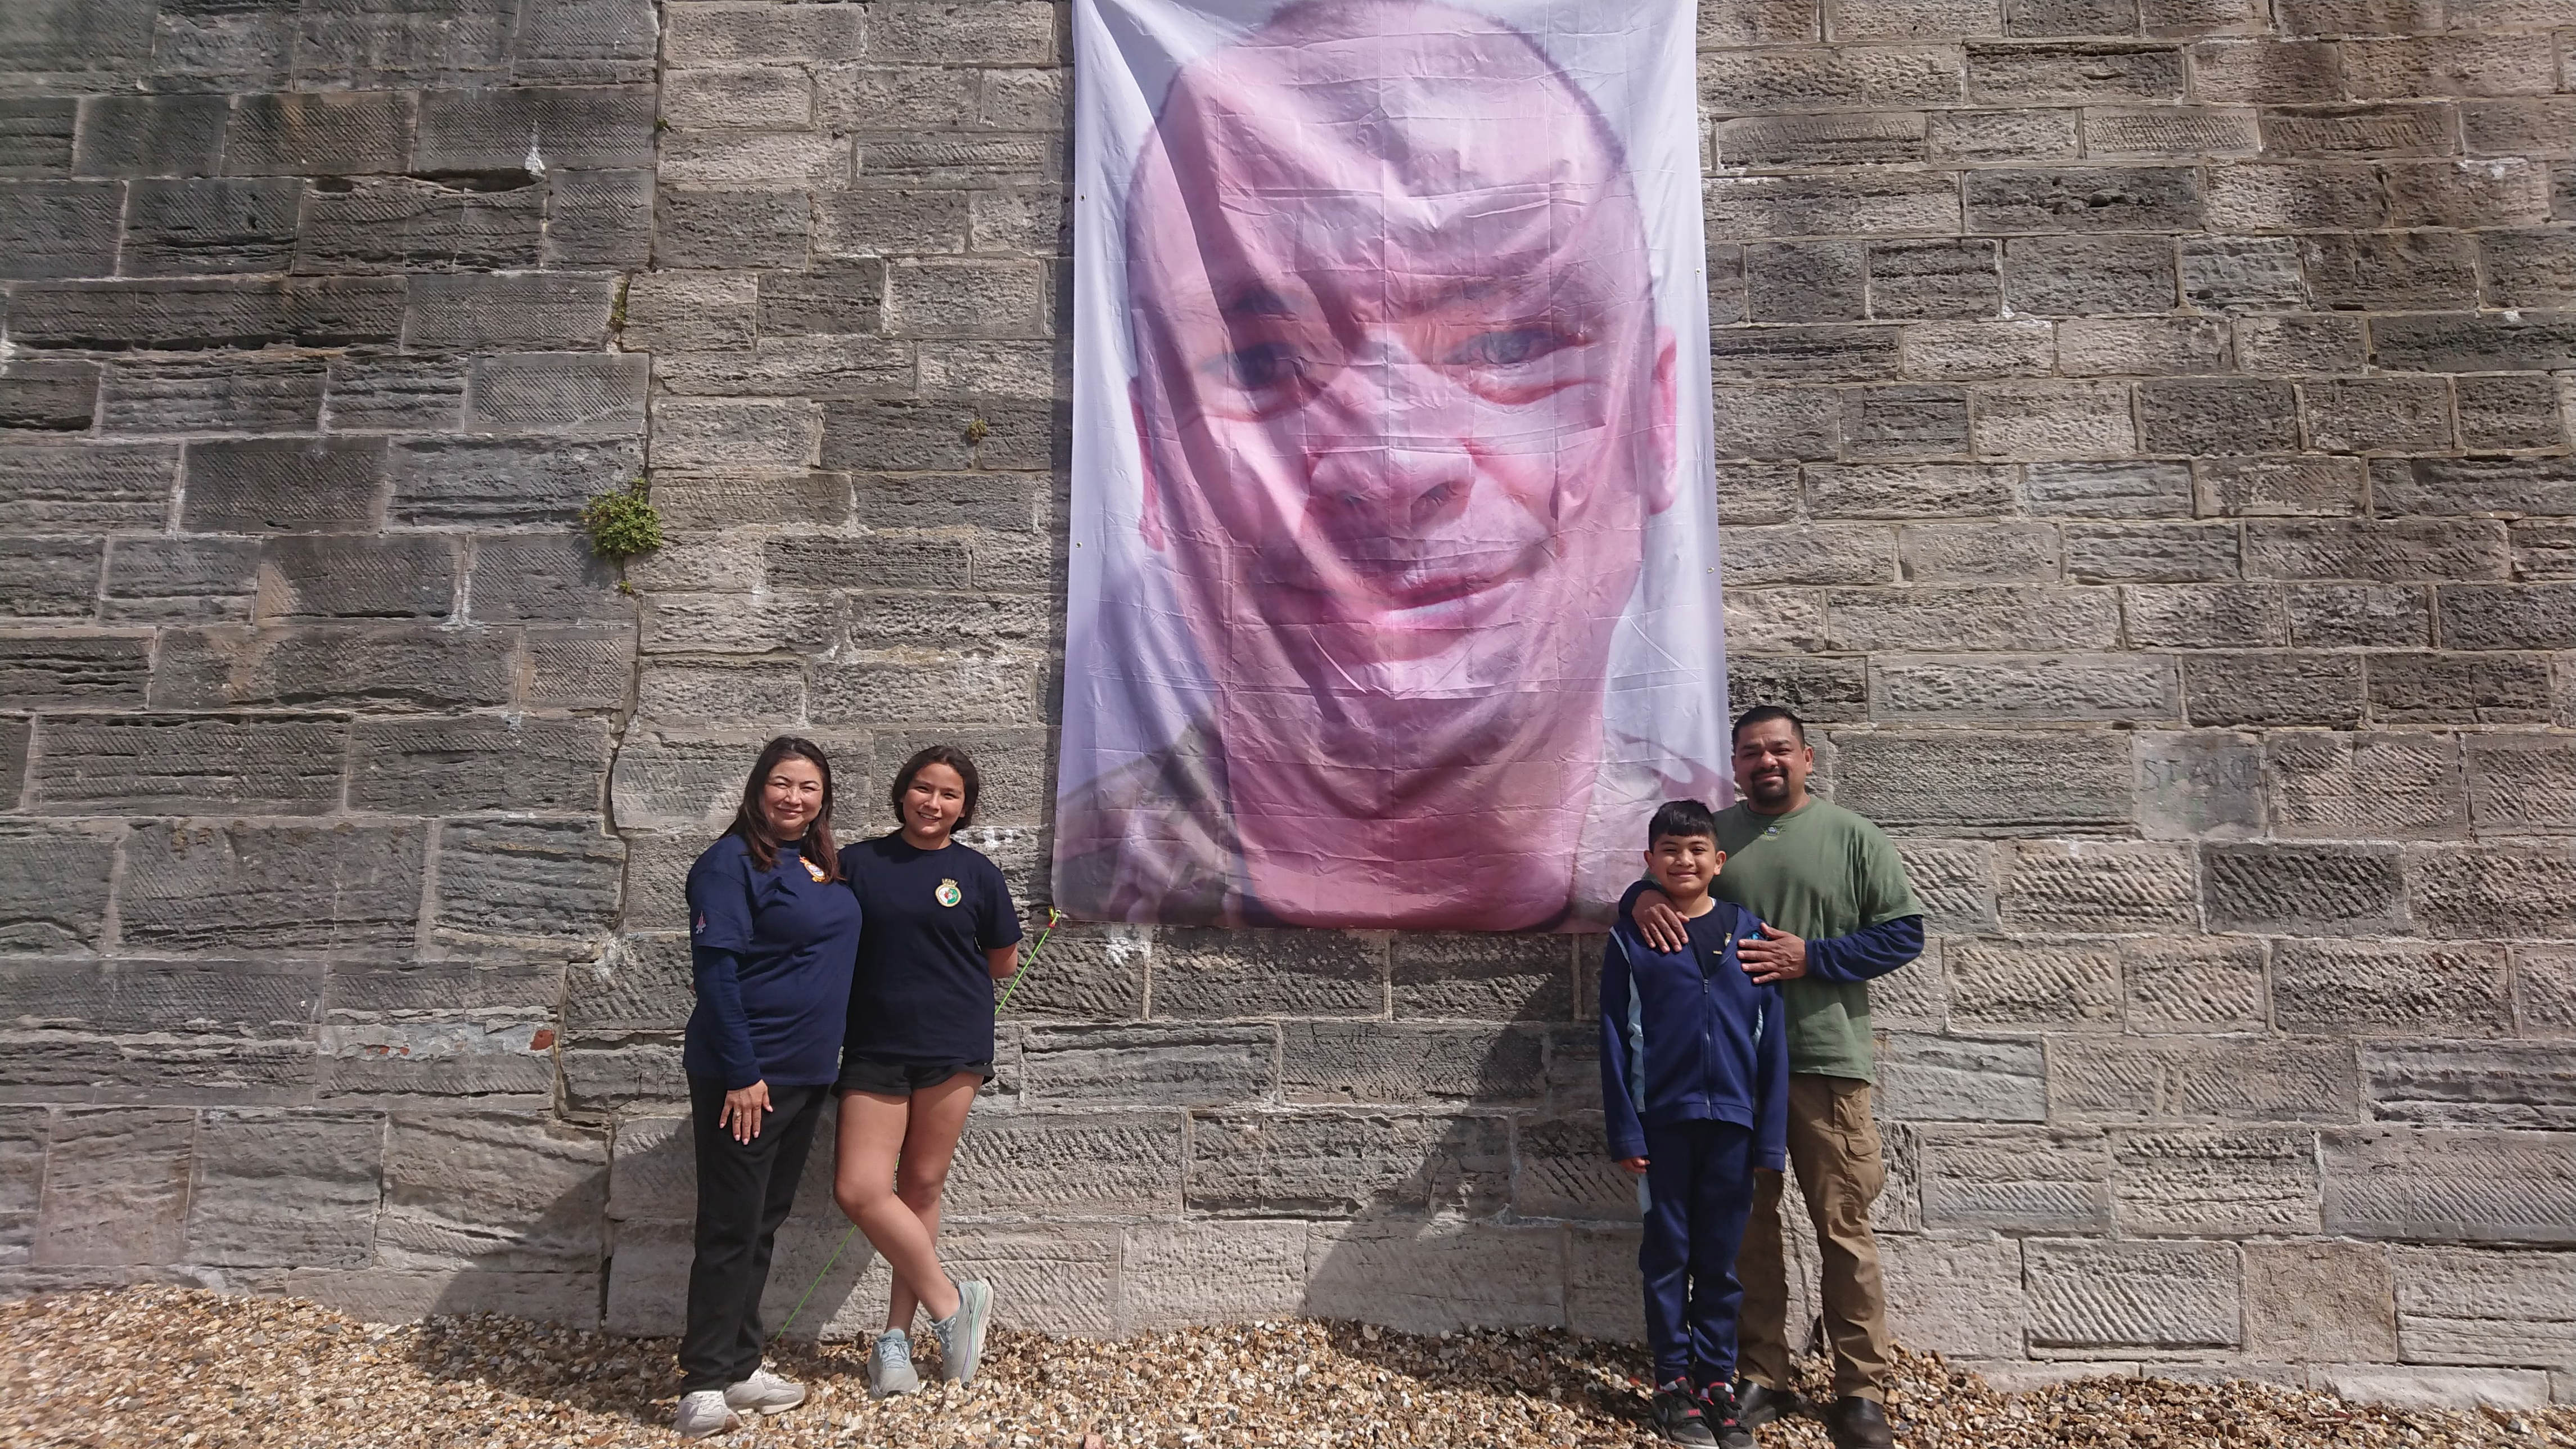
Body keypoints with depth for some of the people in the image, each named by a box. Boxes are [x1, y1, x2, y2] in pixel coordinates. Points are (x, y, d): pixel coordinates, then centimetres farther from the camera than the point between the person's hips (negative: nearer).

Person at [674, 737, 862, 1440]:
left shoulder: (823, 867, 11)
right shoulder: (732, 862, -12)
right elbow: (715, 971, -18)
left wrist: (824, 1063, 12)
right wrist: (741, 1072, -21)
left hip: (806, 1075, 8)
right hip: (745, 1076, -8)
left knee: (763, 1224, 14)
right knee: (731, 1228, -1)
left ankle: (740, 1367, 25)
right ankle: (704, 1383, 9)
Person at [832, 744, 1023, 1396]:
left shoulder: (976, 872, 2)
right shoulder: (857, 863, 3)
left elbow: (1004, 963, 10)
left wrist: (937, 970, 6)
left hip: (953, 1046, -1)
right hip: (875, 1048, 1)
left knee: (922, 1187, 6)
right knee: (859, 1189, -8)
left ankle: (897, 1336, 21)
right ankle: (951, 1302, 10)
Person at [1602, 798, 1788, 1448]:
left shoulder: (1749, 933, 3)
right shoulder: (1632, 939, -1)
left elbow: (1772, 1038, 3)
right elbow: (1615, 1040, -2)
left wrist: (1772, 1135, 0)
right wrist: (1625, 1131, -7)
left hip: (1732, 1122, 1)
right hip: (1663, 1120, -1)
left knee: (1720, 1260, 11)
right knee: (1668, 1256, 9)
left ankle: (1717, 1381, 23)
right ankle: (1674, 1383, 20)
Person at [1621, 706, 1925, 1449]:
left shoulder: (1853, 838, 2)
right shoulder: (1712, 834, 9)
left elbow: (1903, 933, -1)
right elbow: (1658, 882, 13)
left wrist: (1811, 958, -13)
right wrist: (1643, 898, -12)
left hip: (1826, 1061, -2)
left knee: (1844, 1230, 3)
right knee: (1747, 1226, 10)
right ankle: (1762, 1379, 23)